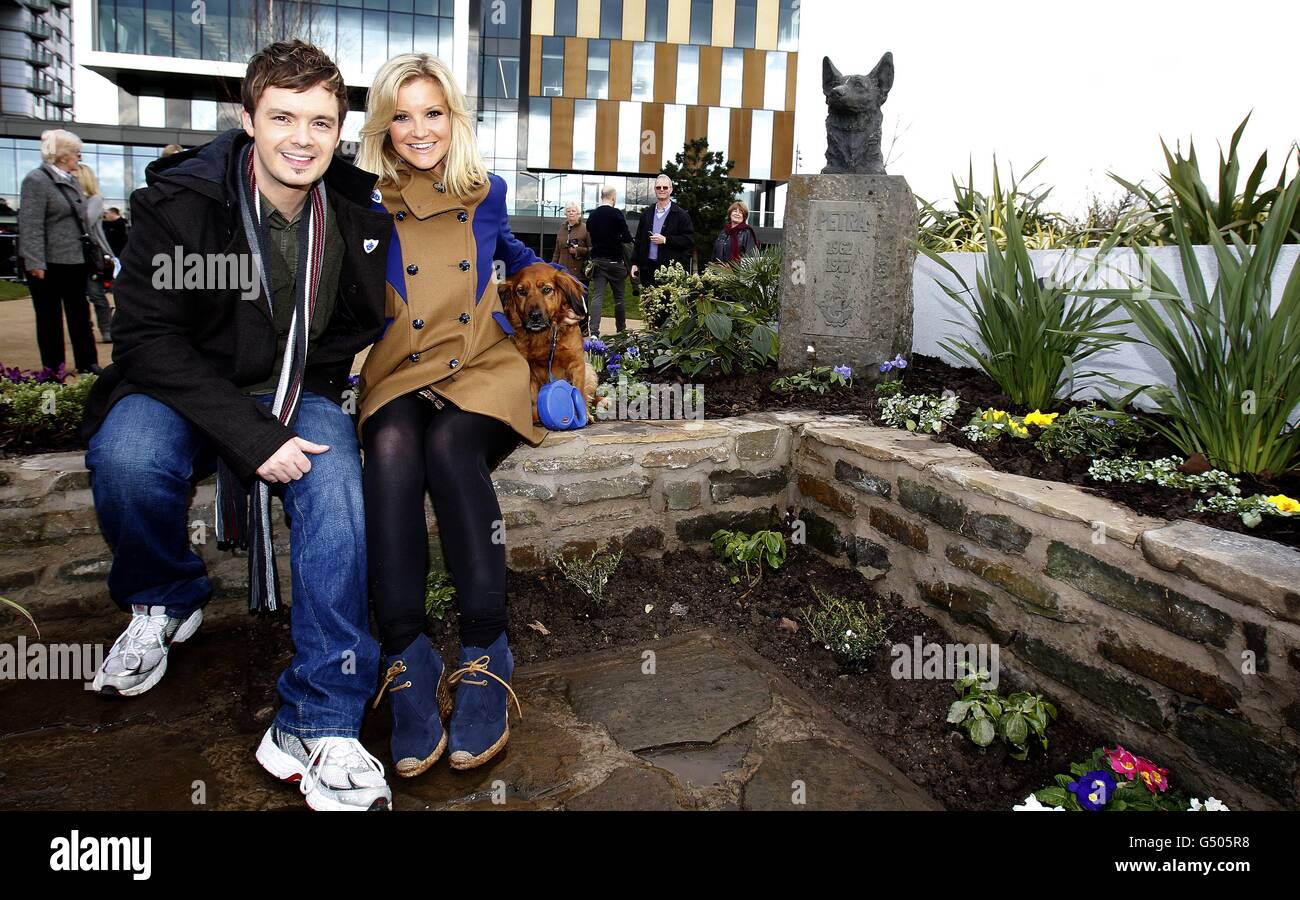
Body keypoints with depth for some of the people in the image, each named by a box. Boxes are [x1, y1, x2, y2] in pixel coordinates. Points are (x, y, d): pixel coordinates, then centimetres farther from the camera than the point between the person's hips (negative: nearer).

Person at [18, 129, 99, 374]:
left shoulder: (72, 180, 13)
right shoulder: (36, 180, -11)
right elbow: (31, 226, -16)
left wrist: (90, 253, 17)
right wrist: (35, 263, -21)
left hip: (75, 261, 7)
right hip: (48, 263, -7)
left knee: (80, 315, 12)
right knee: (50, 318, 4)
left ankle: (88, 364, 20)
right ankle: (53, 370, 11)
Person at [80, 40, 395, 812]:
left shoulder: (359, 211, -3)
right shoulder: (180, 200, -12)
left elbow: (359, 321, 13)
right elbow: (146, 338, -15)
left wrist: (306, 388, -5)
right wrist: (249, 436, -26)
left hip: (297, 394, 2)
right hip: (184, 390, -1)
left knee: (338, 495, -29)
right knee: (126, 459, -33)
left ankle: (318, 727, -23)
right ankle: (164, 603, 2)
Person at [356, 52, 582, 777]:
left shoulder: (486, 192, 12)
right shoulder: (368, 205, 8)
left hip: (485, 367, 0)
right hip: (400, 374, 1)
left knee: (448, 442, -34)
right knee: (392, 445, -34)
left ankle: (487, 657, -31)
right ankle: (409, 660, -33)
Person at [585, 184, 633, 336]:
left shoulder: (592, 215, 6)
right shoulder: (616, 213, -11)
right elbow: (627, 238, -13)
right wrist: (618, 238, 8)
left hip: (597, 261, 4)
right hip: (614, 261, -3)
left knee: (596, 296, -2)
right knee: (619, 297, 9)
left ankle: (594, 331, -14)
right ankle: (621, 330, 18)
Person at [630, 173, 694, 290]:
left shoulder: (681, 215, 0)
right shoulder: (646, 213, 15)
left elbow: (689, 240, -6)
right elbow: (639, 239, 16)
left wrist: (665, 240, -14)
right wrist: (636, 263, 11)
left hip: (670, 268, -4)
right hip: (648, 267, 5)